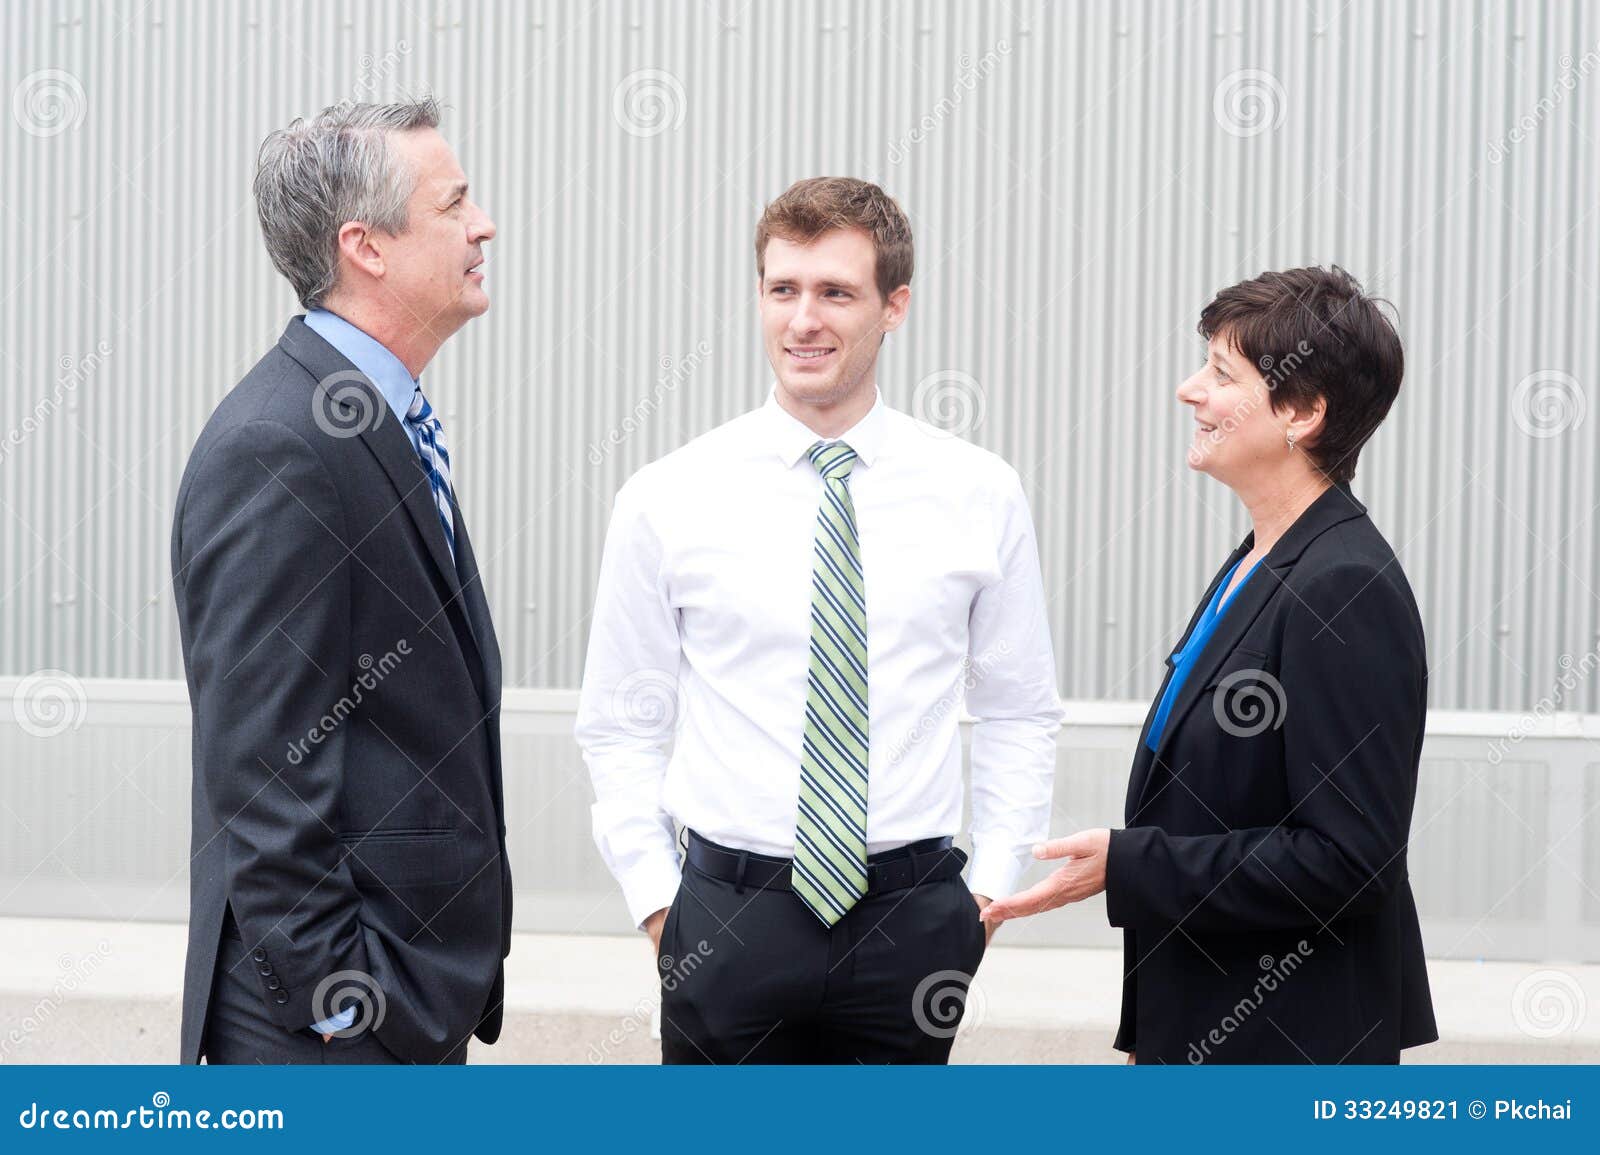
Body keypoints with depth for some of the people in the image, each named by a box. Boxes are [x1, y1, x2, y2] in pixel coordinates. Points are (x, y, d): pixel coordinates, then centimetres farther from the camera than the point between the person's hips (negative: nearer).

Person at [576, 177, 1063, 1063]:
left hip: (911, 916, 1)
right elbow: (621, 727, 4)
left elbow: (1020, 713, 9)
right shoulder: (667, 499, -2)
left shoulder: (981, 494, 1)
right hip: (728, 914, -1)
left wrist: (991, 884, 1)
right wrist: (655, 899, -3)